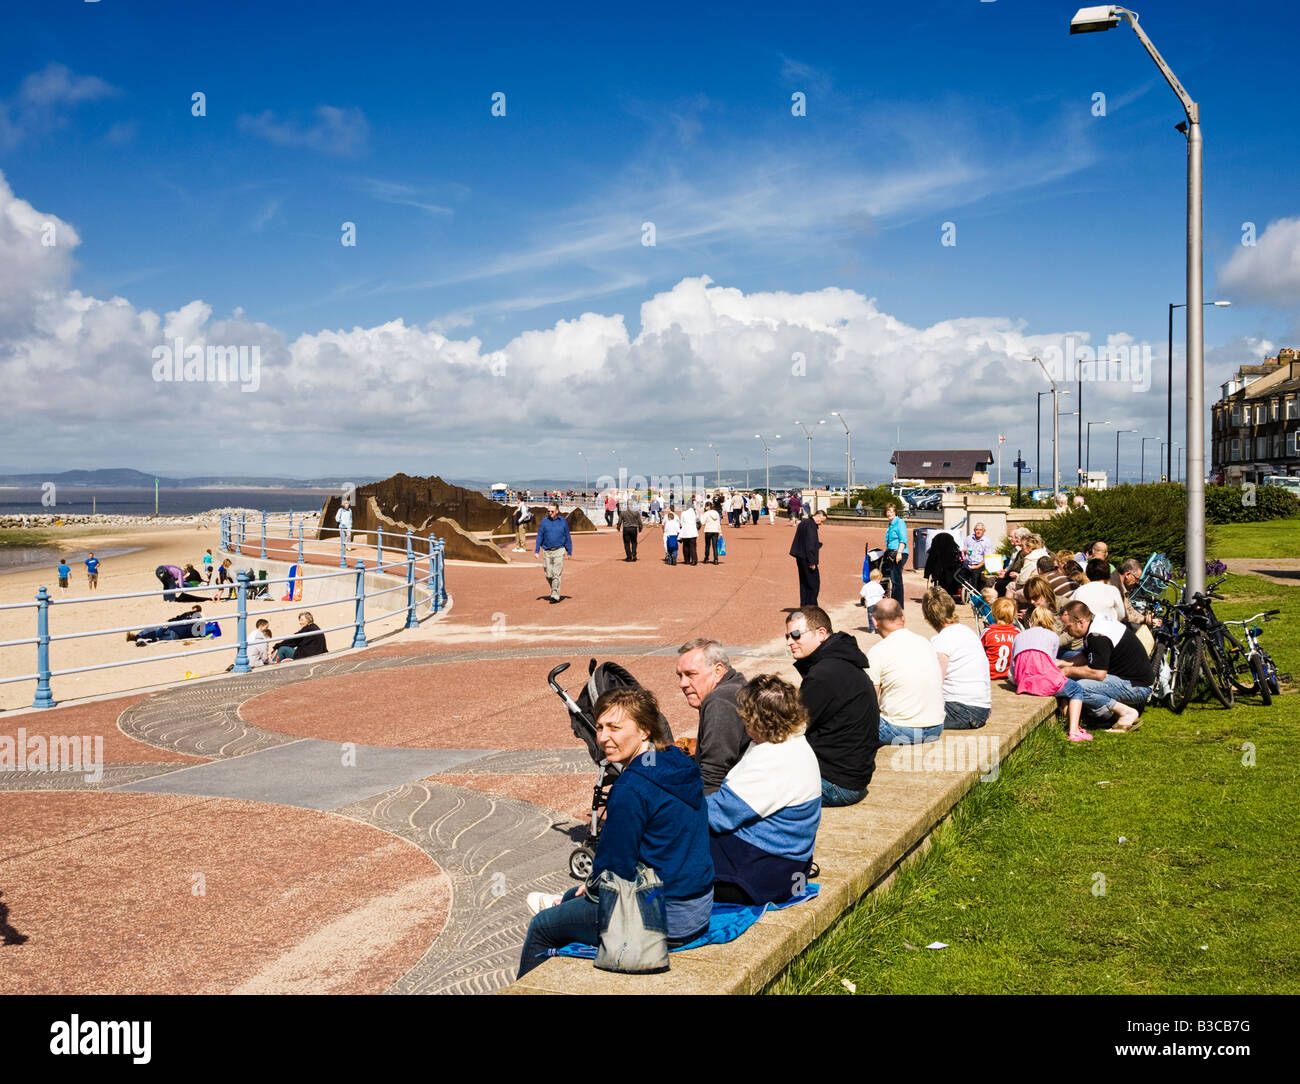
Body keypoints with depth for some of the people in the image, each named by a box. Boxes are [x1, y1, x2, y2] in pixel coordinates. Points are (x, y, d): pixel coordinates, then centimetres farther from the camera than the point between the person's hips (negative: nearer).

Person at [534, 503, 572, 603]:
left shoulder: (563, 521, 3)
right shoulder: (544, 522, 4)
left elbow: (567, 538, 8)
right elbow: (539, 537, 6)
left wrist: (569, 552, 8)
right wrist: (536, 551, -2)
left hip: (559, 551, -2)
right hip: (546, 552, 2)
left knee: (557, 574, -9)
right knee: (548, 575, 5)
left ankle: (555, 596, -9)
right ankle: (554, 590, 27)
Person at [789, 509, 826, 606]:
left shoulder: (803, 522, 14)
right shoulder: (811, 525, -16)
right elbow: (810, 544, -21)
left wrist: (817, 543, 17)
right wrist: (812, 562, -20)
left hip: (800, 557, 10)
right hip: (807, 558, -10)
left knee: (804, 583, 14)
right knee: (814, 582, -2)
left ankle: (804, 605, 17)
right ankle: (811, 605, -2)